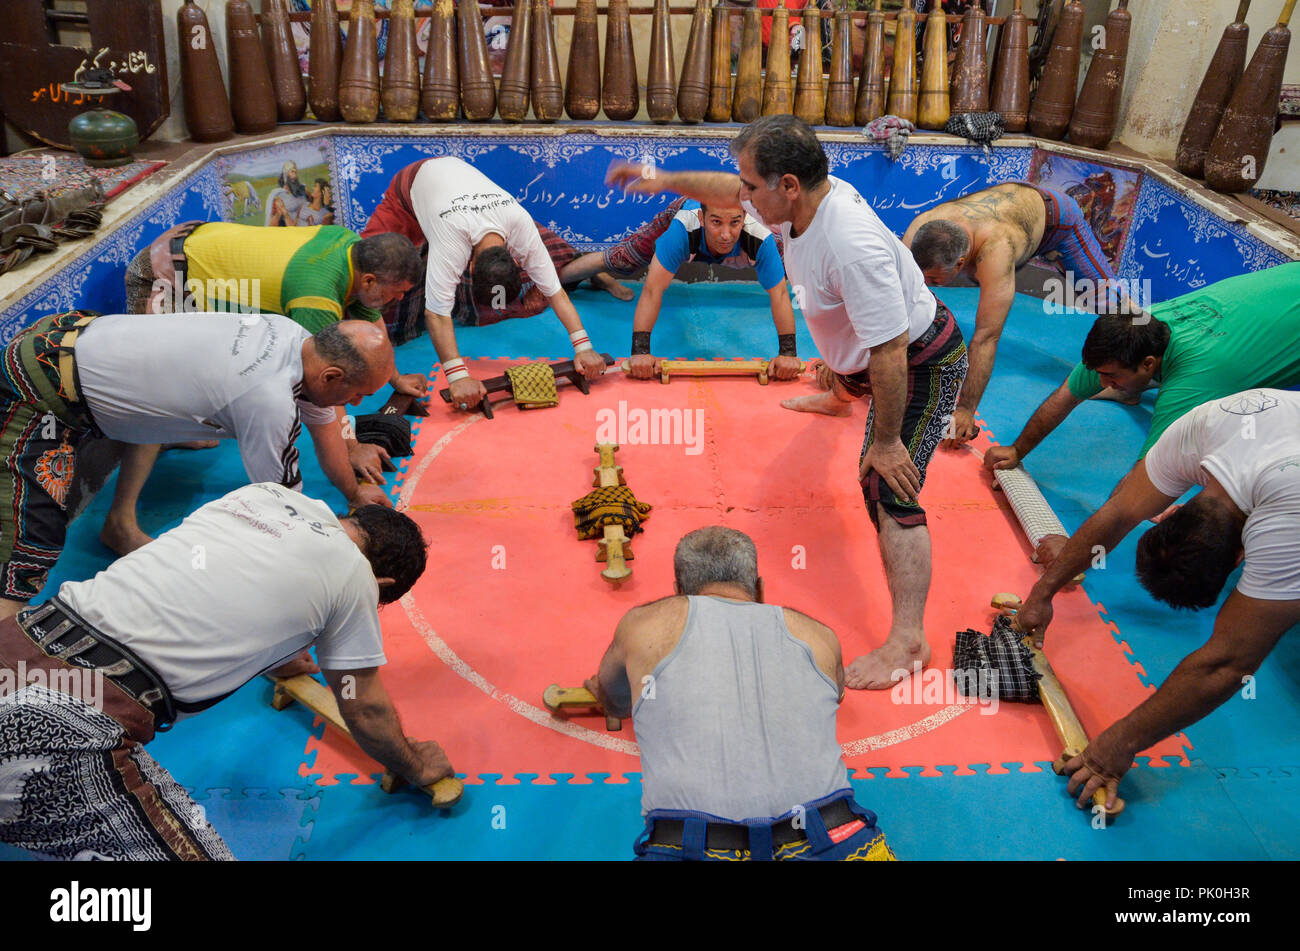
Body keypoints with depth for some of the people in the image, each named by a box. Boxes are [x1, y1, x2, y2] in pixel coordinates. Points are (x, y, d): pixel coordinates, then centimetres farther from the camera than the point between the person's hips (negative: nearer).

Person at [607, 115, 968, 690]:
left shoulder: (852, 248, -43)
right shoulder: (800, 199, -14)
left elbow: (891, 354, -40)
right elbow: (728, 190, 8)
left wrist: (886, 442, -33)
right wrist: (665, 181, 9)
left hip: (923, 365, -10)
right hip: (878, 352, 10)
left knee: (889, 490, -18)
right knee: (843, 367, 43)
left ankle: (908, 642, -15)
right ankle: (837, 400, 85)